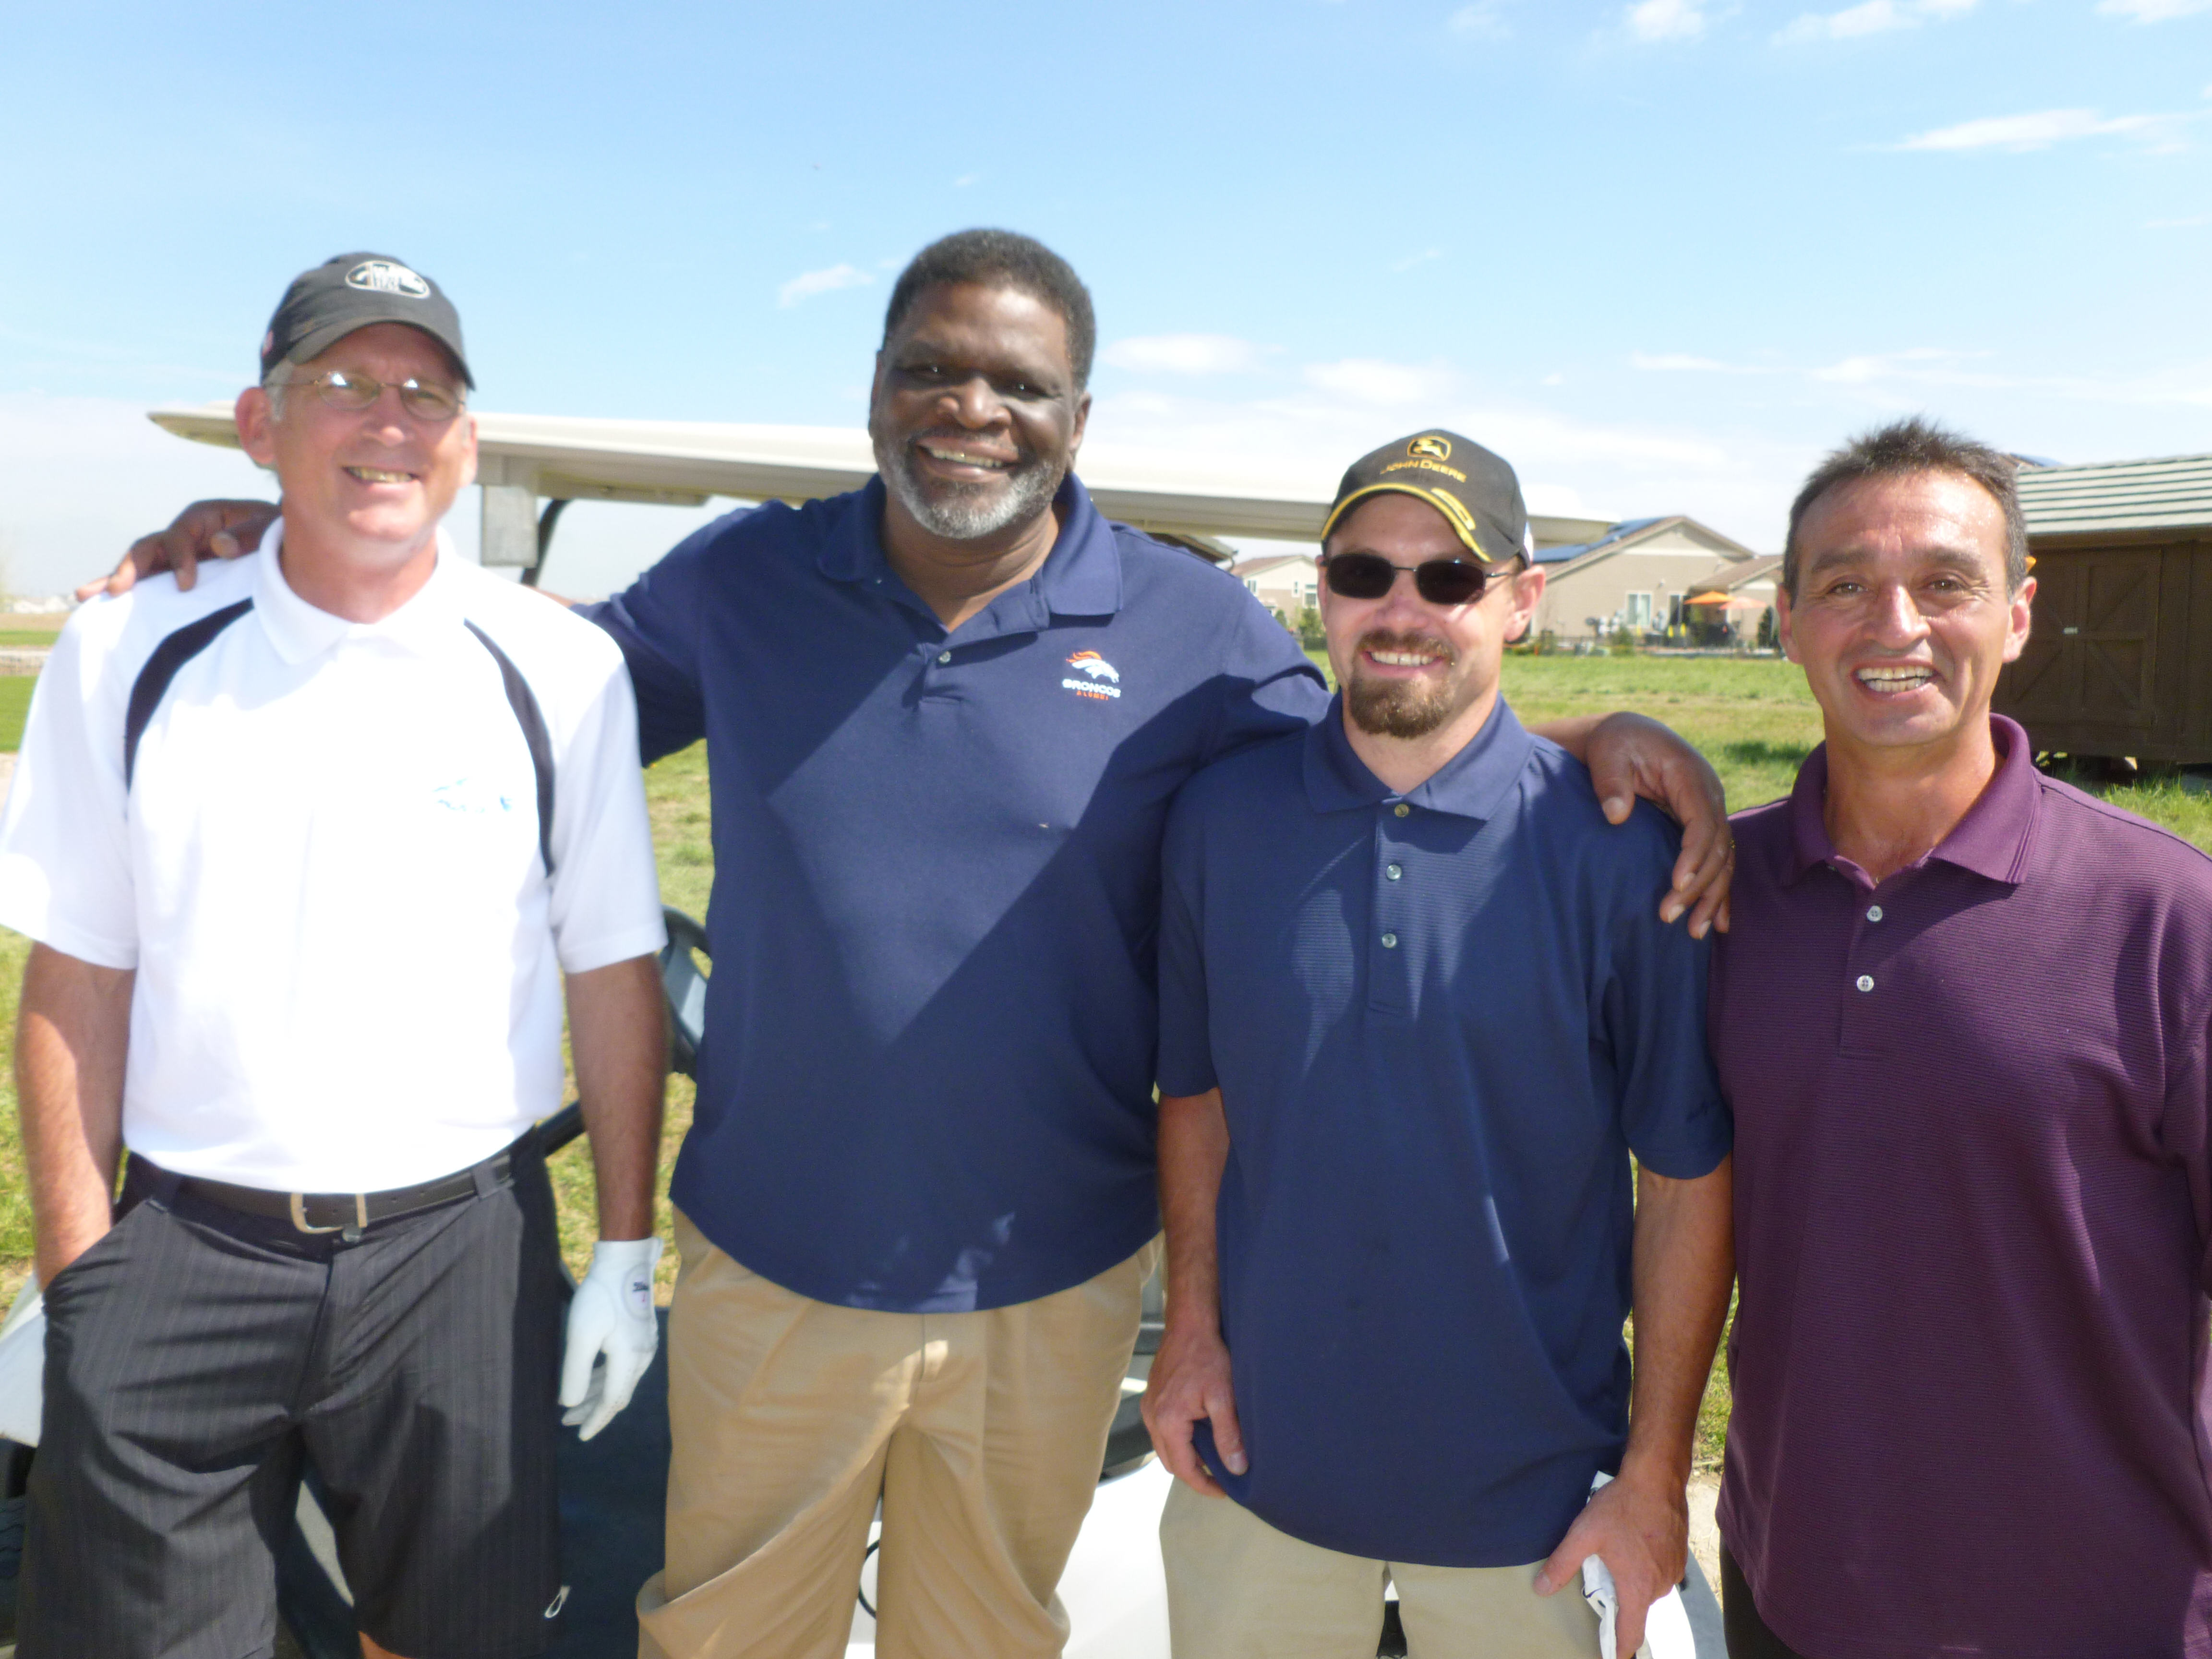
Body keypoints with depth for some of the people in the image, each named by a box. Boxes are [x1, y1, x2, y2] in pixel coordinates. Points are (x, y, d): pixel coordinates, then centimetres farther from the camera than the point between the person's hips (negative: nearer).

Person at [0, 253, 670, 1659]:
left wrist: (627, 1252, -1)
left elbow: (613, 975, -1)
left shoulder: (557, 673, -4)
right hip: (181, 1253, 1)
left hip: (460, 1249, 0)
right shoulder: (130, 654, -1)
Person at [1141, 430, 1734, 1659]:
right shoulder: (1223, 815, -6)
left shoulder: (1615, 847, -14)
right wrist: (1193, 1321, -2)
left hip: (1524, 1487, -2)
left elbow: (1688, 1174, -9)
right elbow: (1199, 1089, 5)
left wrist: (1655, 1472, -7)